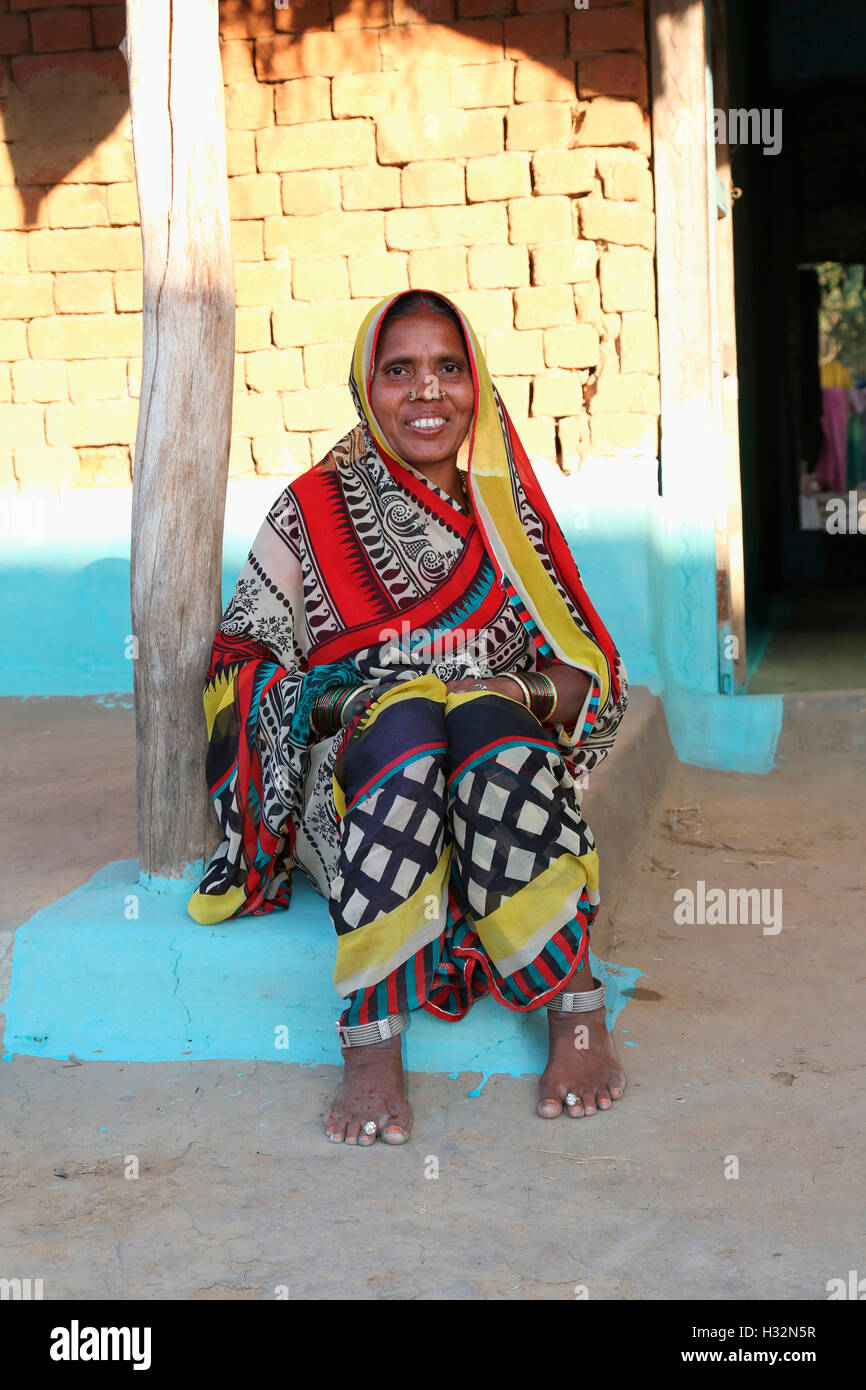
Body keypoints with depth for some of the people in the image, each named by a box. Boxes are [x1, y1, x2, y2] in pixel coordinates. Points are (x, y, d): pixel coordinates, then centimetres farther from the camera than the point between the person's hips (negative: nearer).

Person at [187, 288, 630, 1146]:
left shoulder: (509, 518, 15)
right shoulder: (312, 512, 10)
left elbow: (592, 677, 12)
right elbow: (244, 664, 5)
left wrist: (522, 696, -10)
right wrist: (341, 705, -12)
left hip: (508, 772, 1)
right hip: (347, 782, -1)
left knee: (481, 718, -33)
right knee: (408, 714, -35)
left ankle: (576, 1006, -36)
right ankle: (372, 1039, -42)